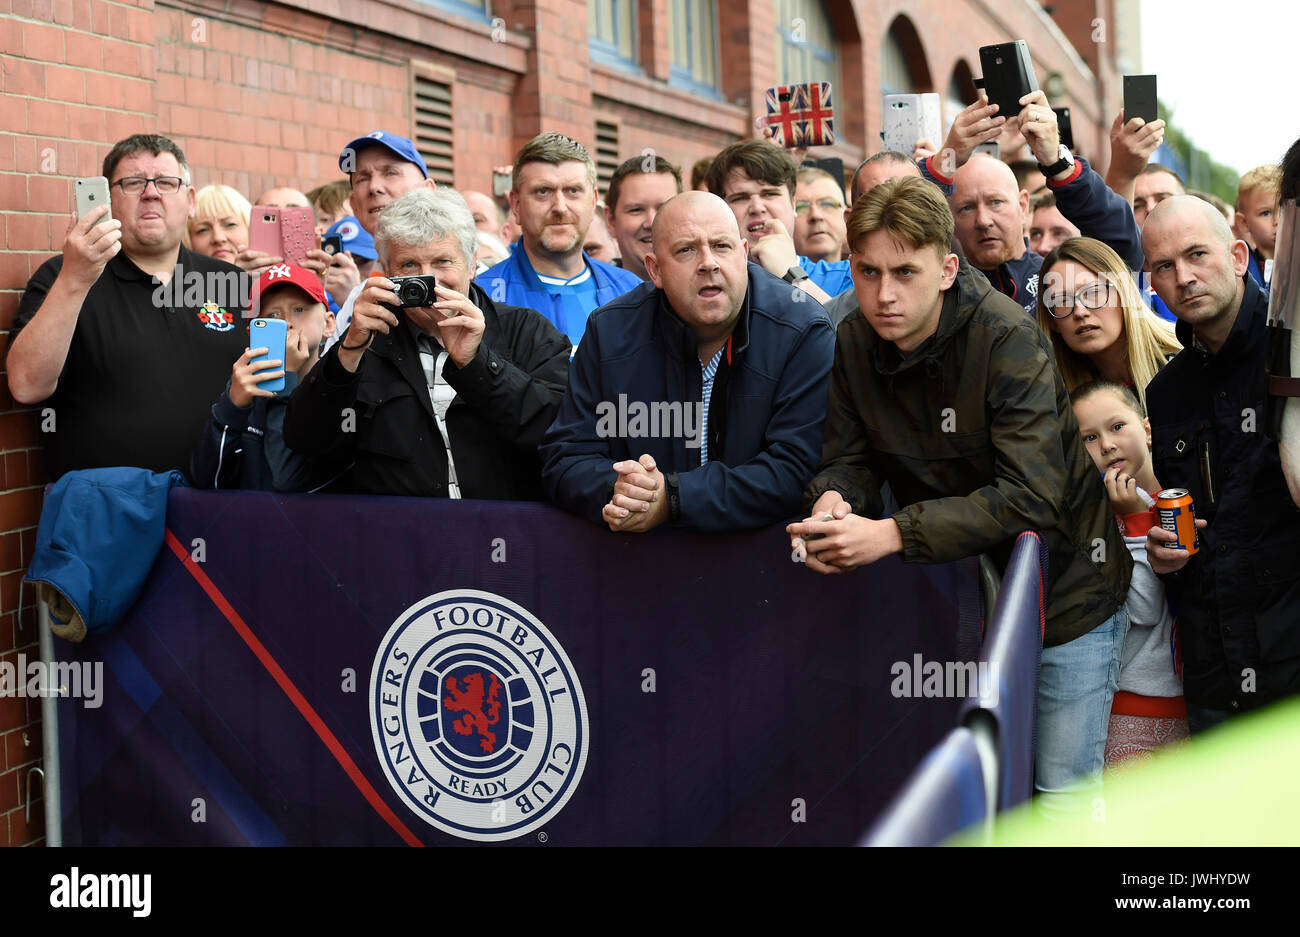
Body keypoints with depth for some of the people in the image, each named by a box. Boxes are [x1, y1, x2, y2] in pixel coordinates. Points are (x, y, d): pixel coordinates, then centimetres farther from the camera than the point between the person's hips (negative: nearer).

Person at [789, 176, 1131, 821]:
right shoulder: (854, 345, -5)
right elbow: (847, 459, 1)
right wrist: (833, 502, -25)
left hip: (1065, 590, -5)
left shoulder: (1007, 339, -24)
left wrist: (894, 534, -36)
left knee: (1063, 797, 2)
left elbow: (1032, 497, -31)